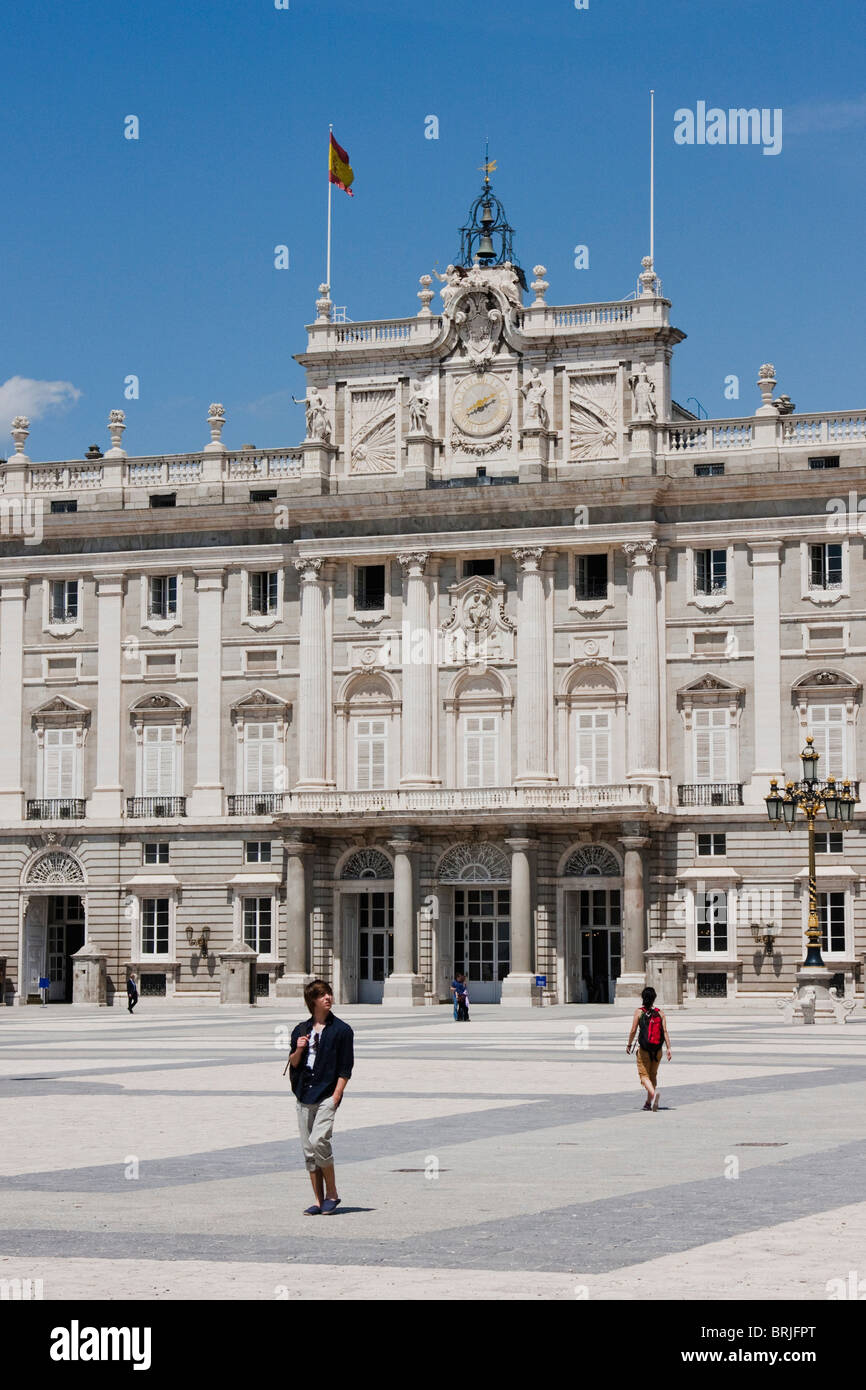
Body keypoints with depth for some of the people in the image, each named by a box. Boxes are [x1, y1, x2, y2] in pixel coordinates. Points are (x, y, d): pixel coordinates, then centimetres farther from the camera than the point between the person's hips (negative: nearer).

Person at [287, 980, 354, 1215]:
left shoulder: (341, 1030, 0)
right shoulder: (301, 1030, 13)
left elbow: (345, 1068, -3)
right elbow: (293, 1064, 15)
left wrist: (336, 1096, -11)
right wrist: (298, 1050, -5)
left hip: (326, 1095, -5)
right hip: (304, 1095, 5)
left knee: (318, 1141, -20)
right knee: (308, 1150, 4)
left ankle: (332, 1194, -5)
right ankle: (319, 1200, 11)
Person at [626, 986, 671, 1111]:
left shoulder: (639, 1012, -5)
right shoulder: (660, 1013, 1)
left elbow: (633, 1031, -6)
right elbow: (665, 1031, -5)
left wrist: (629, 1045, 7)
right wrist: (668, 1048, -5)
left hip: (644, 1049, -3)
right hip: (658, 1050, 3)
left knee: (644, 1075, -1)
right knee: (653, 1075, 18)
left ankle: (653, 1092, -30)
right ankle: (649, 1102, 21)